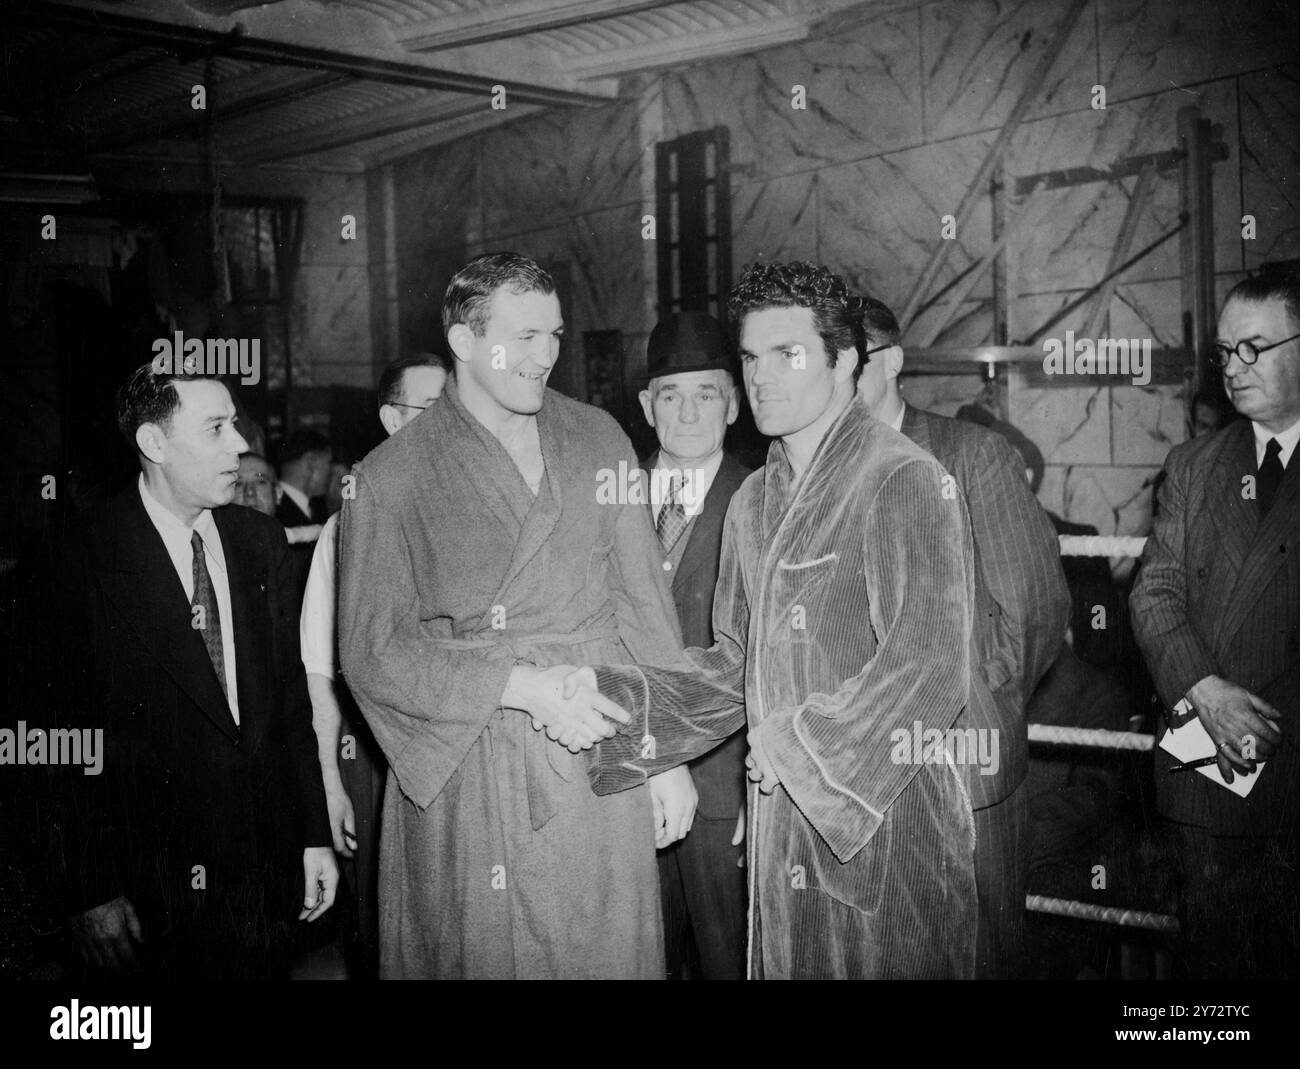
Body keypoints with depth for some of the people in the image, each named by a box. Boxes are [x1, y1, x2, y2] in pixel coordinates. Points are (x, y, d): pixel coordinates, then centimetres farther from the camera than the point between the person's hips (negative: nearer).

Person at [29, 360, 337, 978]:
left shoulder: (261, 541, 5)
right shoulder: (82, 563, -11)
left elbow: (290, 696, 8)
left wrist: (314, 835, 7)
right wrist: (95, 894, -11)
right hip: (152, 893, -4)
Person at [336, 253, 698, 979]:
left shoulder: (599, 440, 7)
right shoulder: (391, 478, -4)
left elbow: (644, 599, 8)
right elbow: (370, 652, -7)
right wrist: (524, 687, -17)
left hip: (600, 766, 3)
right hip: (461, 784, -2)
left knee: (613, 954, 8)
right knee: (476, 955, 7)